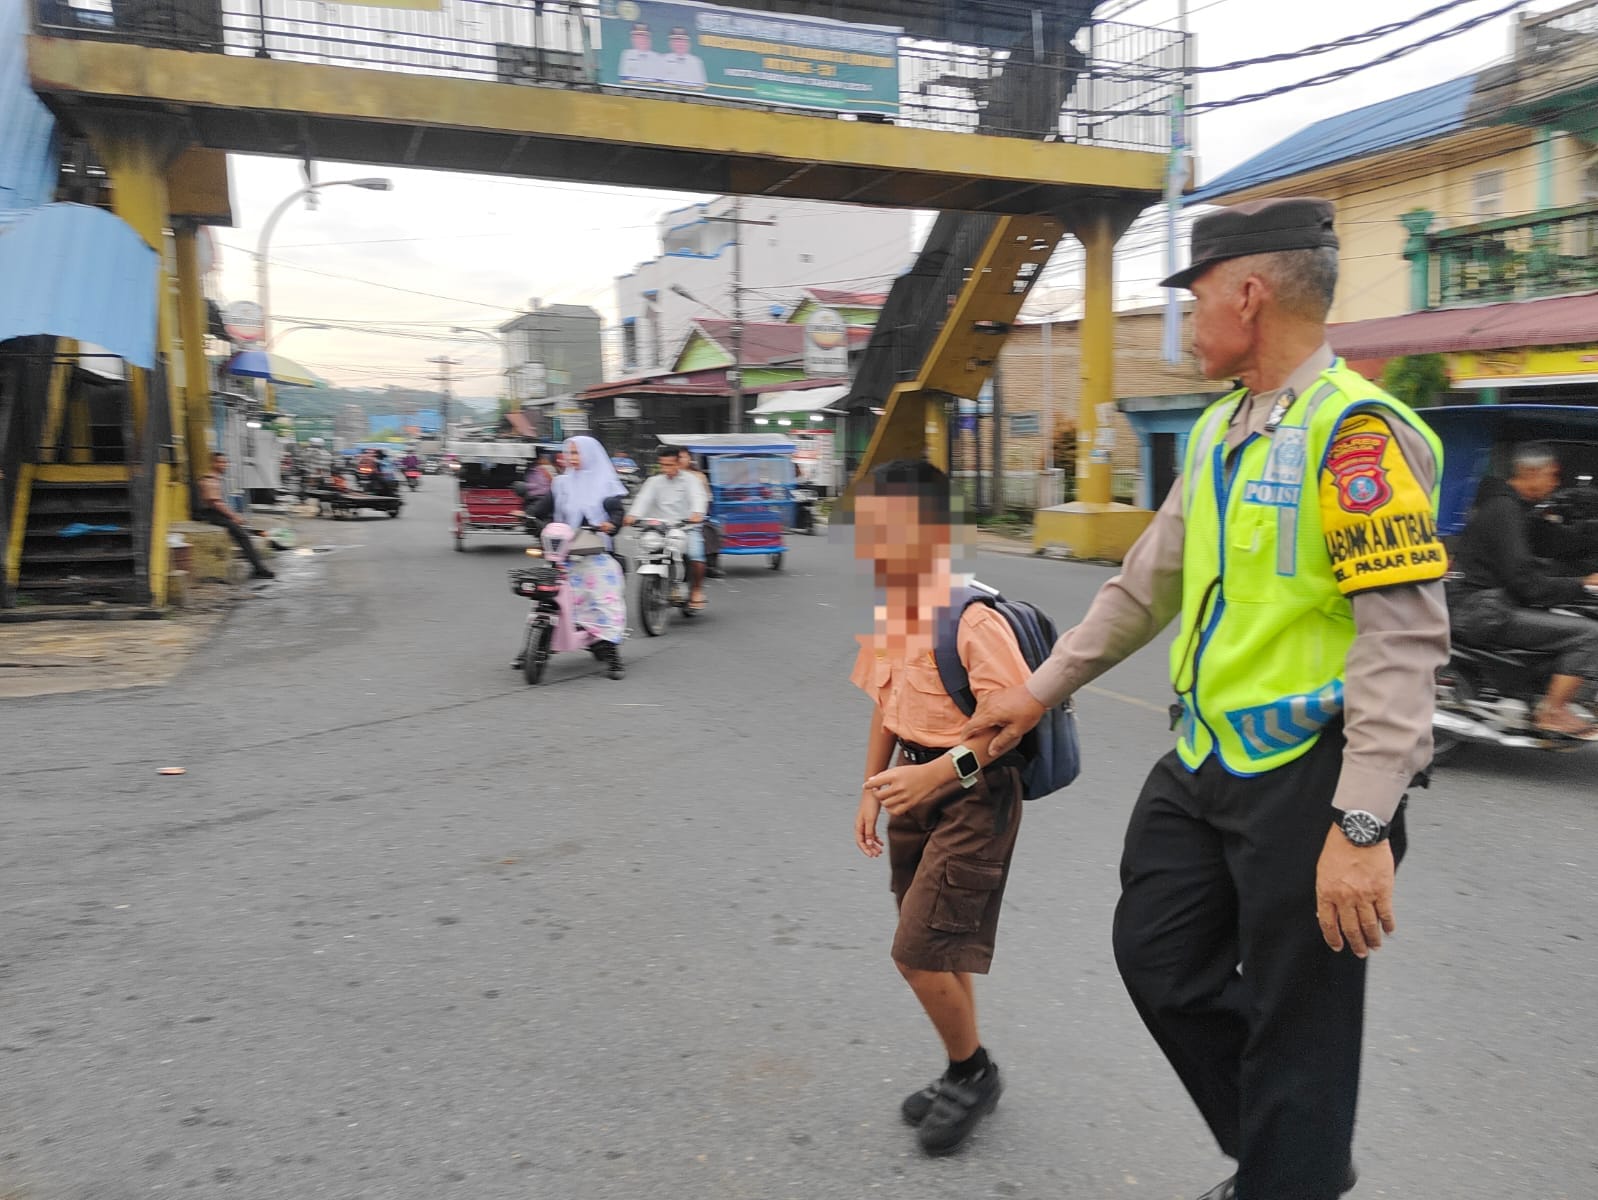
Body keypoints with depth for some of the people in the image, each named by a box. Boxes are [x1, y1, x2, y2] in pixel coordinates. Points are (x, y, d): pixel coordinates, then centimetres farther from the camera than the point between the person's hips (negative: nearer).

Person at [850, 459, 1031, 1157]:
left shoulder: (972, 614, -22)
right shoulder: (890, 608, 4)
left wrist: (939, 772, -30)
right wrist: (872, 789, 14)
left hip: (974, 793, -8)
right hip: (919, 785, 8)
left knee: (920, 952, -4)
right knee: (937, 948, 16)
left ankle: (975, 1072, 22)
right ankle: (963, 1074, 36)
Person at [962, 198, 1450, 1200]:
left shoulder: (1357, 431, -16)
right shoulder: (1218, 430, 11)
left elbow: (1404, 638, -22)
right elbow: (1149, 584, 18)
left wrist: (1362, 826, -26)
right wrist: (1042, 691, 21)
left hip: (1310, 773, -9)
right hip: (1205, 759, 9)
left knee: (1294, 1027, 6)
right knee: (1159, 959, 18)